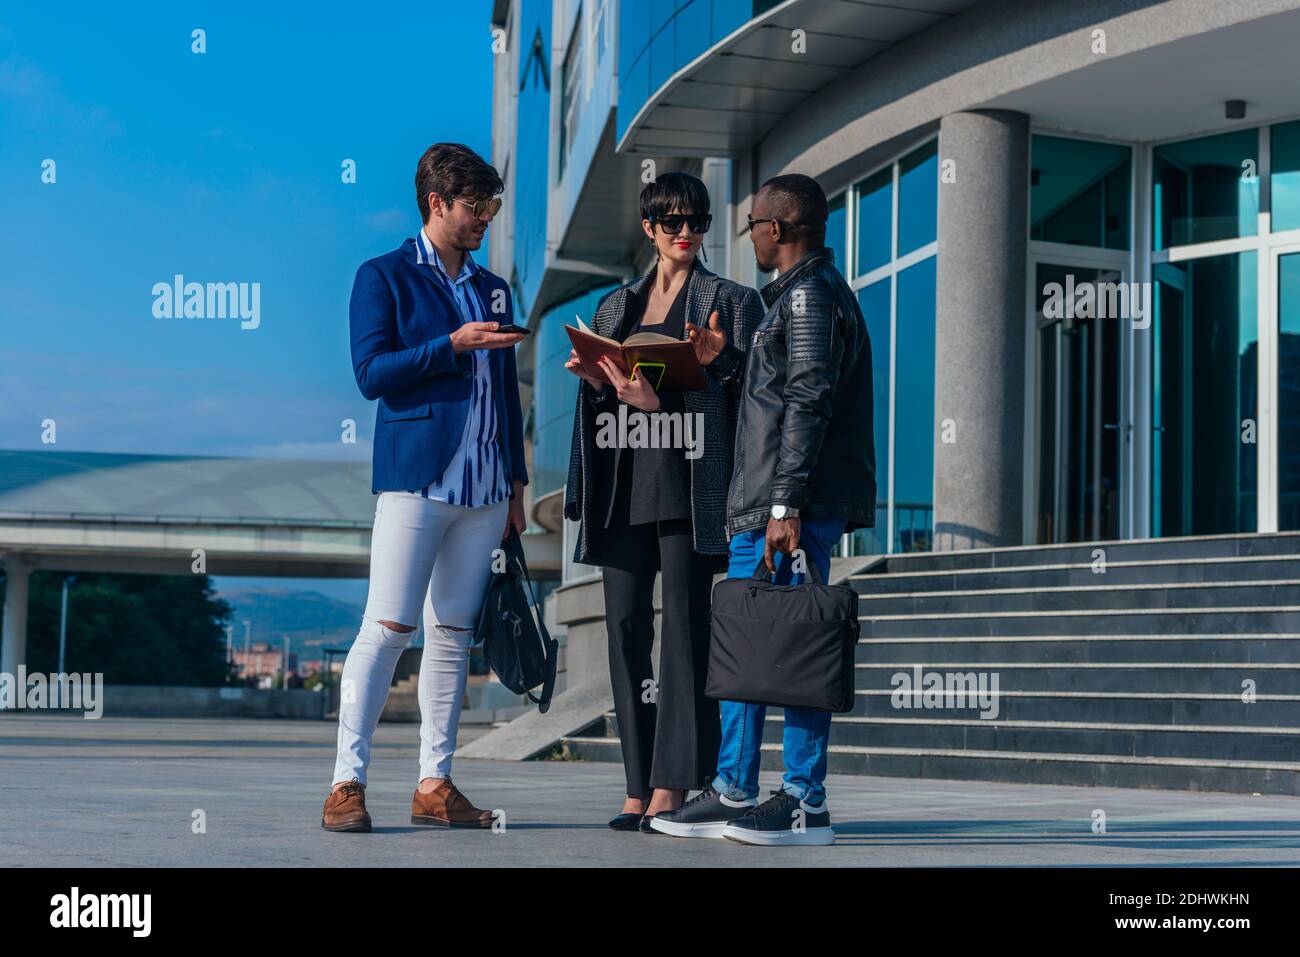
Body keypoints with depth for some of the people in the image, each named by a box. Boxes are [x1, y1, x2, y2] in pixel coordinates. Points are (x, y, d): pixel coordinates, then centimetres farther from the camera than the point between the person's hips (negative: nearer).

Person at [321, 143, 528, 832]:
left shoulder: (493, 290, 20)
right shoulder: (384, 277, 3)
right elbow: (371, 373, -8)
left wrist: (516, 479, 16)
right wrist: (453, 345, -15)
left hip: (484, 487, 6)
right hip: (415, 478, -6)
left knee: (453, 633, 6)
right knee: (388, 627, -10)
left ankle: (434, 785, 9)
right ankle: (347, 783, -7)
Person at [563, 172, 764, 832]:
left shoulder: (729, 301, 8)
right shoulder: (616, 307, 20)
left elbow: (751, 392, 1)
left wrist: (716, 363, -17)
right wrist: (593, 377, -1)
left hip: (688, 484, -4)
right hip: (624, 484, 4)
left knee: (683, 624, -8)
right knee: (626, 624, 1)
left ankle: (673, 786, -9)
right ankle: (639, 789, 5)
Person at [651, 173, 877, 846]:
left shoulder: (809, 294, -9)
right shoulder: (799, 294, 23)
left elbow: (809, 404, -17)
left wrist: (787, 504, -21)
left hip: (792, 509, -11)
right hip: (762, 509, 11)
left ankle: (805, 804, -4)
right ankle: (733, 794, 17)